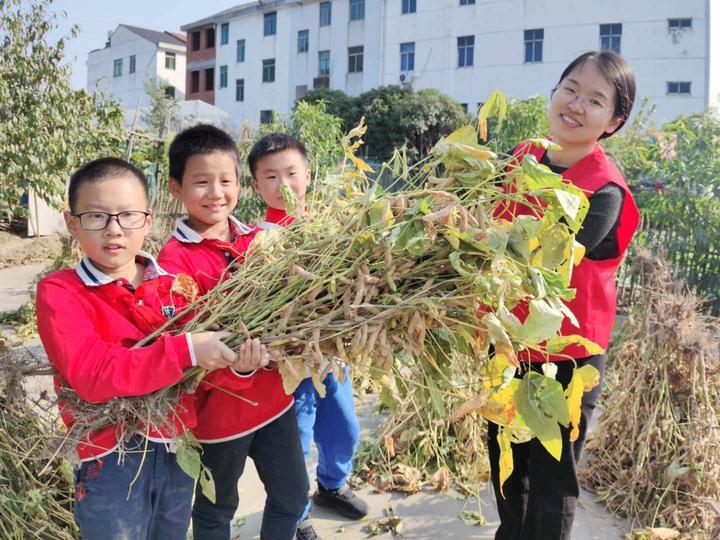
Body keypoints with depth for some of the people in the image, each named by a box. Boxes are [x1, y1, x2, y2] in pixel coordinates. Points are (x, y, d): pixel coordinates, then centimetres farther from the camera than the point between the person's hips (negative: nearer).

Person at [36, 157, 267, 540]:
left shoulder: (175, 285, 1)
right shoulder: (58, 292, -12)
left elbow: (207, 359, 2)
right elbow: (92, 375, -25)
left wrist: (237, 362, -22)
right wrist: (184, 350, -30)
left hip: (178, 448, 4)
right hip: (112, 462, -4)